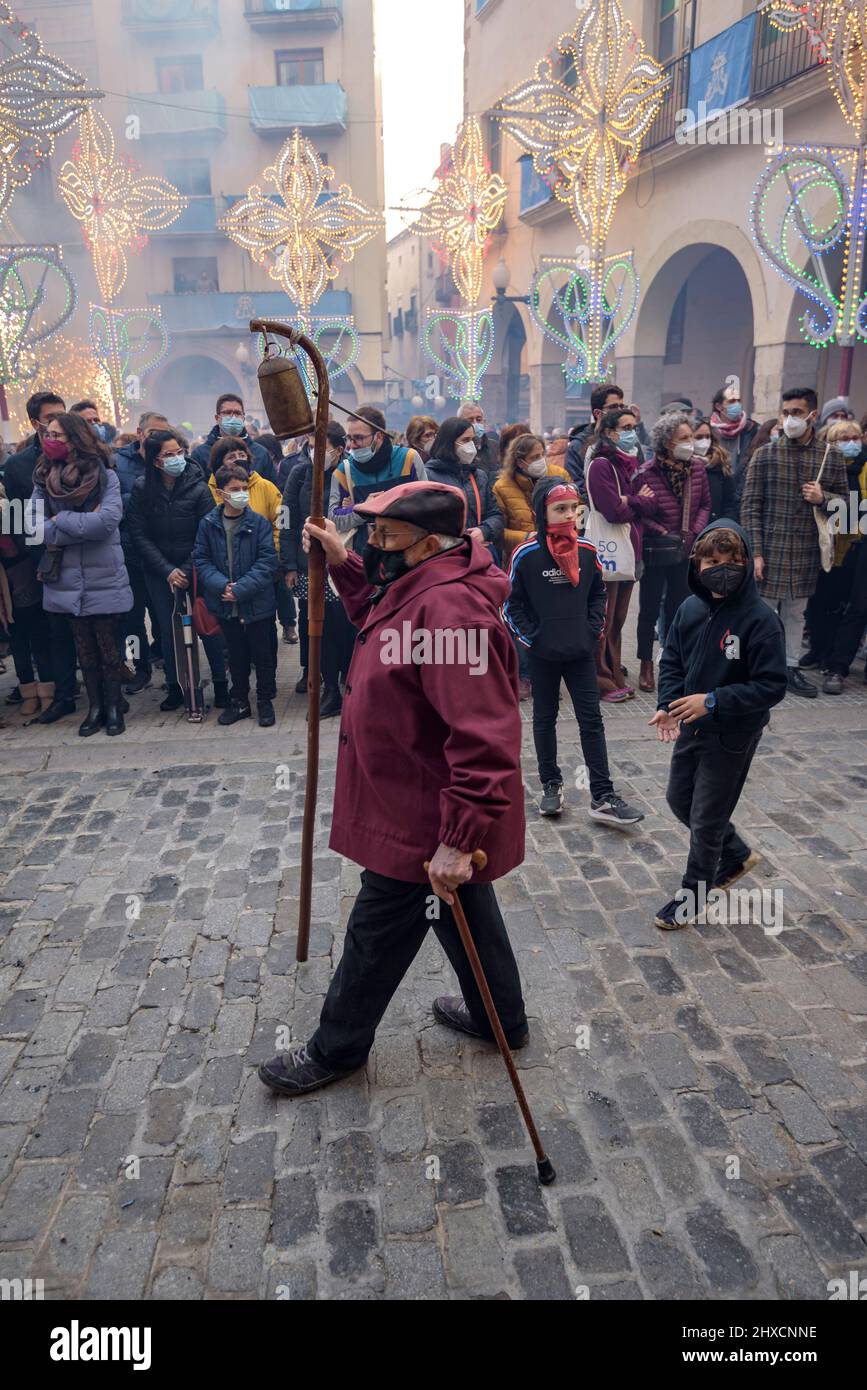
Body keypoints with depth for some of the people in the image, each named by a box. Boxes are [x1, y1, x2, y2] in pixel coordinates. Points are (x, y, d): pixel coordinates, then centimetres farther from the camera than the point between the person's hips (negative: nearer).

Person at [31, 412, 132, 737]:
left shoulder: (105, 476, -5)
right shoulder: (43, 478, 4)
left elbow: (108, 520, -20)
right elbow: (35, 526, -8)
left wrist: (60, 521, -13)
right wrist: (86, 523, -14)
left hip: (104, 578, -3)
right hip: (66, 579, 3)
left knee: (108, 645, 4)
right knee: (84, 647, 12)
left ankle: (113, 706, 21)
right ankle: (95, 706, 24)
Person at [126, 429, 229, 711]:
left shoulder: (198, 488, -9)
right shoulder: (142, 489, -4)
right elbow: (139, 536, -4)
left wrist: (187, 571, -13)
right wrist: (167, 570, -10)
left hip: (195, 570, -1)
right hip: (159, 572, 2)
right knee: (169, 630, 6)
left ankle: (221, 685, 11)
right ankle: (175, 688, 17)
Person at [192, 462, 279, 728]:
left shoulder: (259, 522, -8)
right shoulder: (208, 524, -1)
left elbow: (267, 562, -12)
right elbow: (200, 559, -1)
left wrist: (241, 589, -19)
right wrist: (222, 585, -17)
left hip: (257, 603, -2)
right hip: (226, 606, 2)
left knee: (262, 653, 8)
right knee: (236, 655, 16)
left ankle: (265, 700, 24)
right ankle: (240, 701, 30)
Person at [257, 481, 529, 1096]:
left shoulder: (449, 609, -31)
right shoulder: (422, 588, 2)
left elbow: (484, 741, -34)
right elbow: (379, 619, 26)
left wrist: (458, 838, -32)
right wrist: (343, 564, 10)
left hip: (423, 821, -10)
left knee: (378, 933, 9)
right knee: (466, 913, 25)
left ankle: (337, 1050, 31)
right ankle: (502, 1017, 45)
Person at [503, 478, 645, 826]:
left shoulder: (587, 552, -2)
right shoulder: (526, 555, -12)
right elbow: (511, 602, -4)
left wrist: (594, 629, 0)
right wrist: (529, 637, -10)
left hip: (581, 652, 3)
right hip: (543, 654, -2)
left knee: (591, 720, 3)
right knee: (545, 719, 12)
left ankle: (602, 798, 7)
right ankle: (551, 785, 28)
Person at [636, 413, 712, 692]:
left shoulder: (697, 466, -2)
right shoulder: (647, 473, -16)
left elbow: (705, 504, 7)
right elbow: (638, 514, -9)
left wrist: (695, 532, -7)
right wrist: (664, 533, -15)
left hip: (686, 550, 4)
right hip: (655, 551, -4)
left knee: (678, 606, 14)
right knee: (650, 609, 6)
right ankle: (646, 665, 17)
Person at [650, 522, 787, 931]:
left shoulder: (760, 619, -21)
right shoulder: (690, 609, -4)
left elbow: (771, 687, -21)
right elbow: (671, 661, 6)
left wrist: (713, 701, -28)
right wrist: (668, 706, -10)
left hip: (733, 736, -6)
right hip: (691, 727, 7)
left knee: (706, 819, 6)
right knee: (680, 800, 20)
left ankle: (692, 896, 28)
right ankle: (736, 855, 45)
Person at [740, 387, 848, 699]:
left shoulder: (832, 457, 4)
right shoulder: (765, 454, -3)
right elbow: (750, 506, -5)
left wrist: (822, 498, -12)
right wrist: (755, 552, -12)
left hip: (807, 554, 3)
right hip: (770, 551, -3)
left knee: (796, 614, 14)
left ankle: (790, 668, 27)